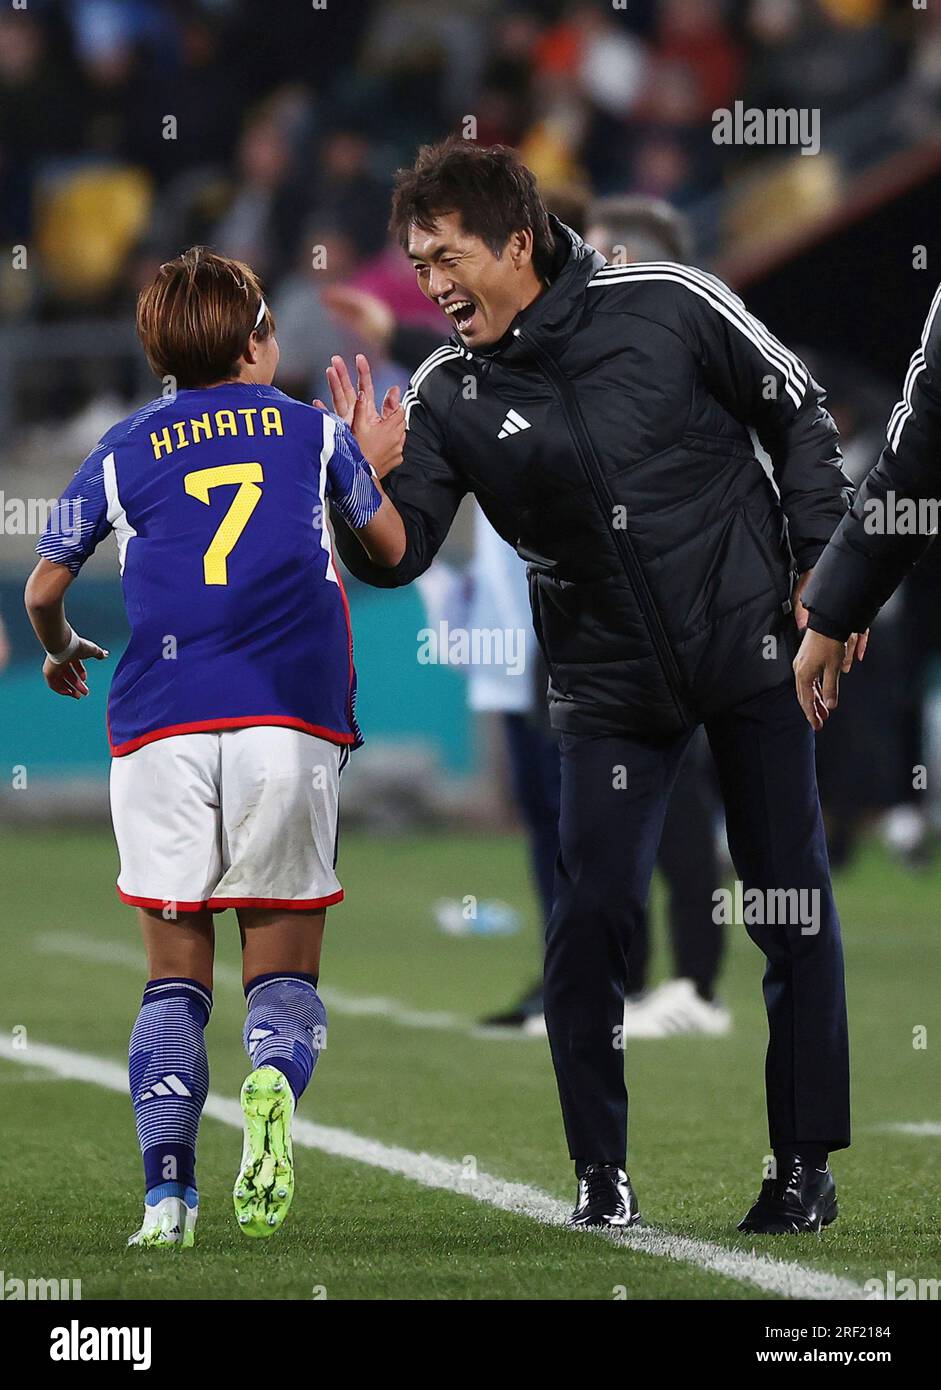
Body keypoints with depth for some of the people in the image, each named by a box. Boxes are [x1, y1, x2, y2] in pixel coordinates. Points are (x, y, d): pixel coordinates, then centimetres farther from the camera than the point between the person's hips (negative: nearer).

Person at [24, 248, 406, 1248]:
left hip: (162, 729, 1)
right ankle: (273, 1081, -28)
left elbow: (45, 585, 15)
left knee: (174, 977, 9)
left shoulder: (125, 451, 13)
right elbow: (392, 550, 25)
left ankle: (167, 1190, -8)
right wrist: (372, 467, 44)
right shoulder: (314, 433, 13)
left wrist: (60, 652, 36)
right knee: (283, 968, 6)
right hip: (289, 719, 0)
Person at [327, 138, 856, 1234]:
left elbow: (797, 413, 1)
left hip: (750, 645, -1)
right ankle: (600, 1174, 3)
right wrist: (368, 487, -32)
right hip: (608, 683, 1)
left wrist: (820, 566, -3)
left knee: (792, 913, 2)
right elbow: (398, 556, -11)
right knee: (589, 918, -10)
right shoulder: (449, 396, -6)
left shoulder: (666, 307, -11)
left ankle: (805, 1164, 14)